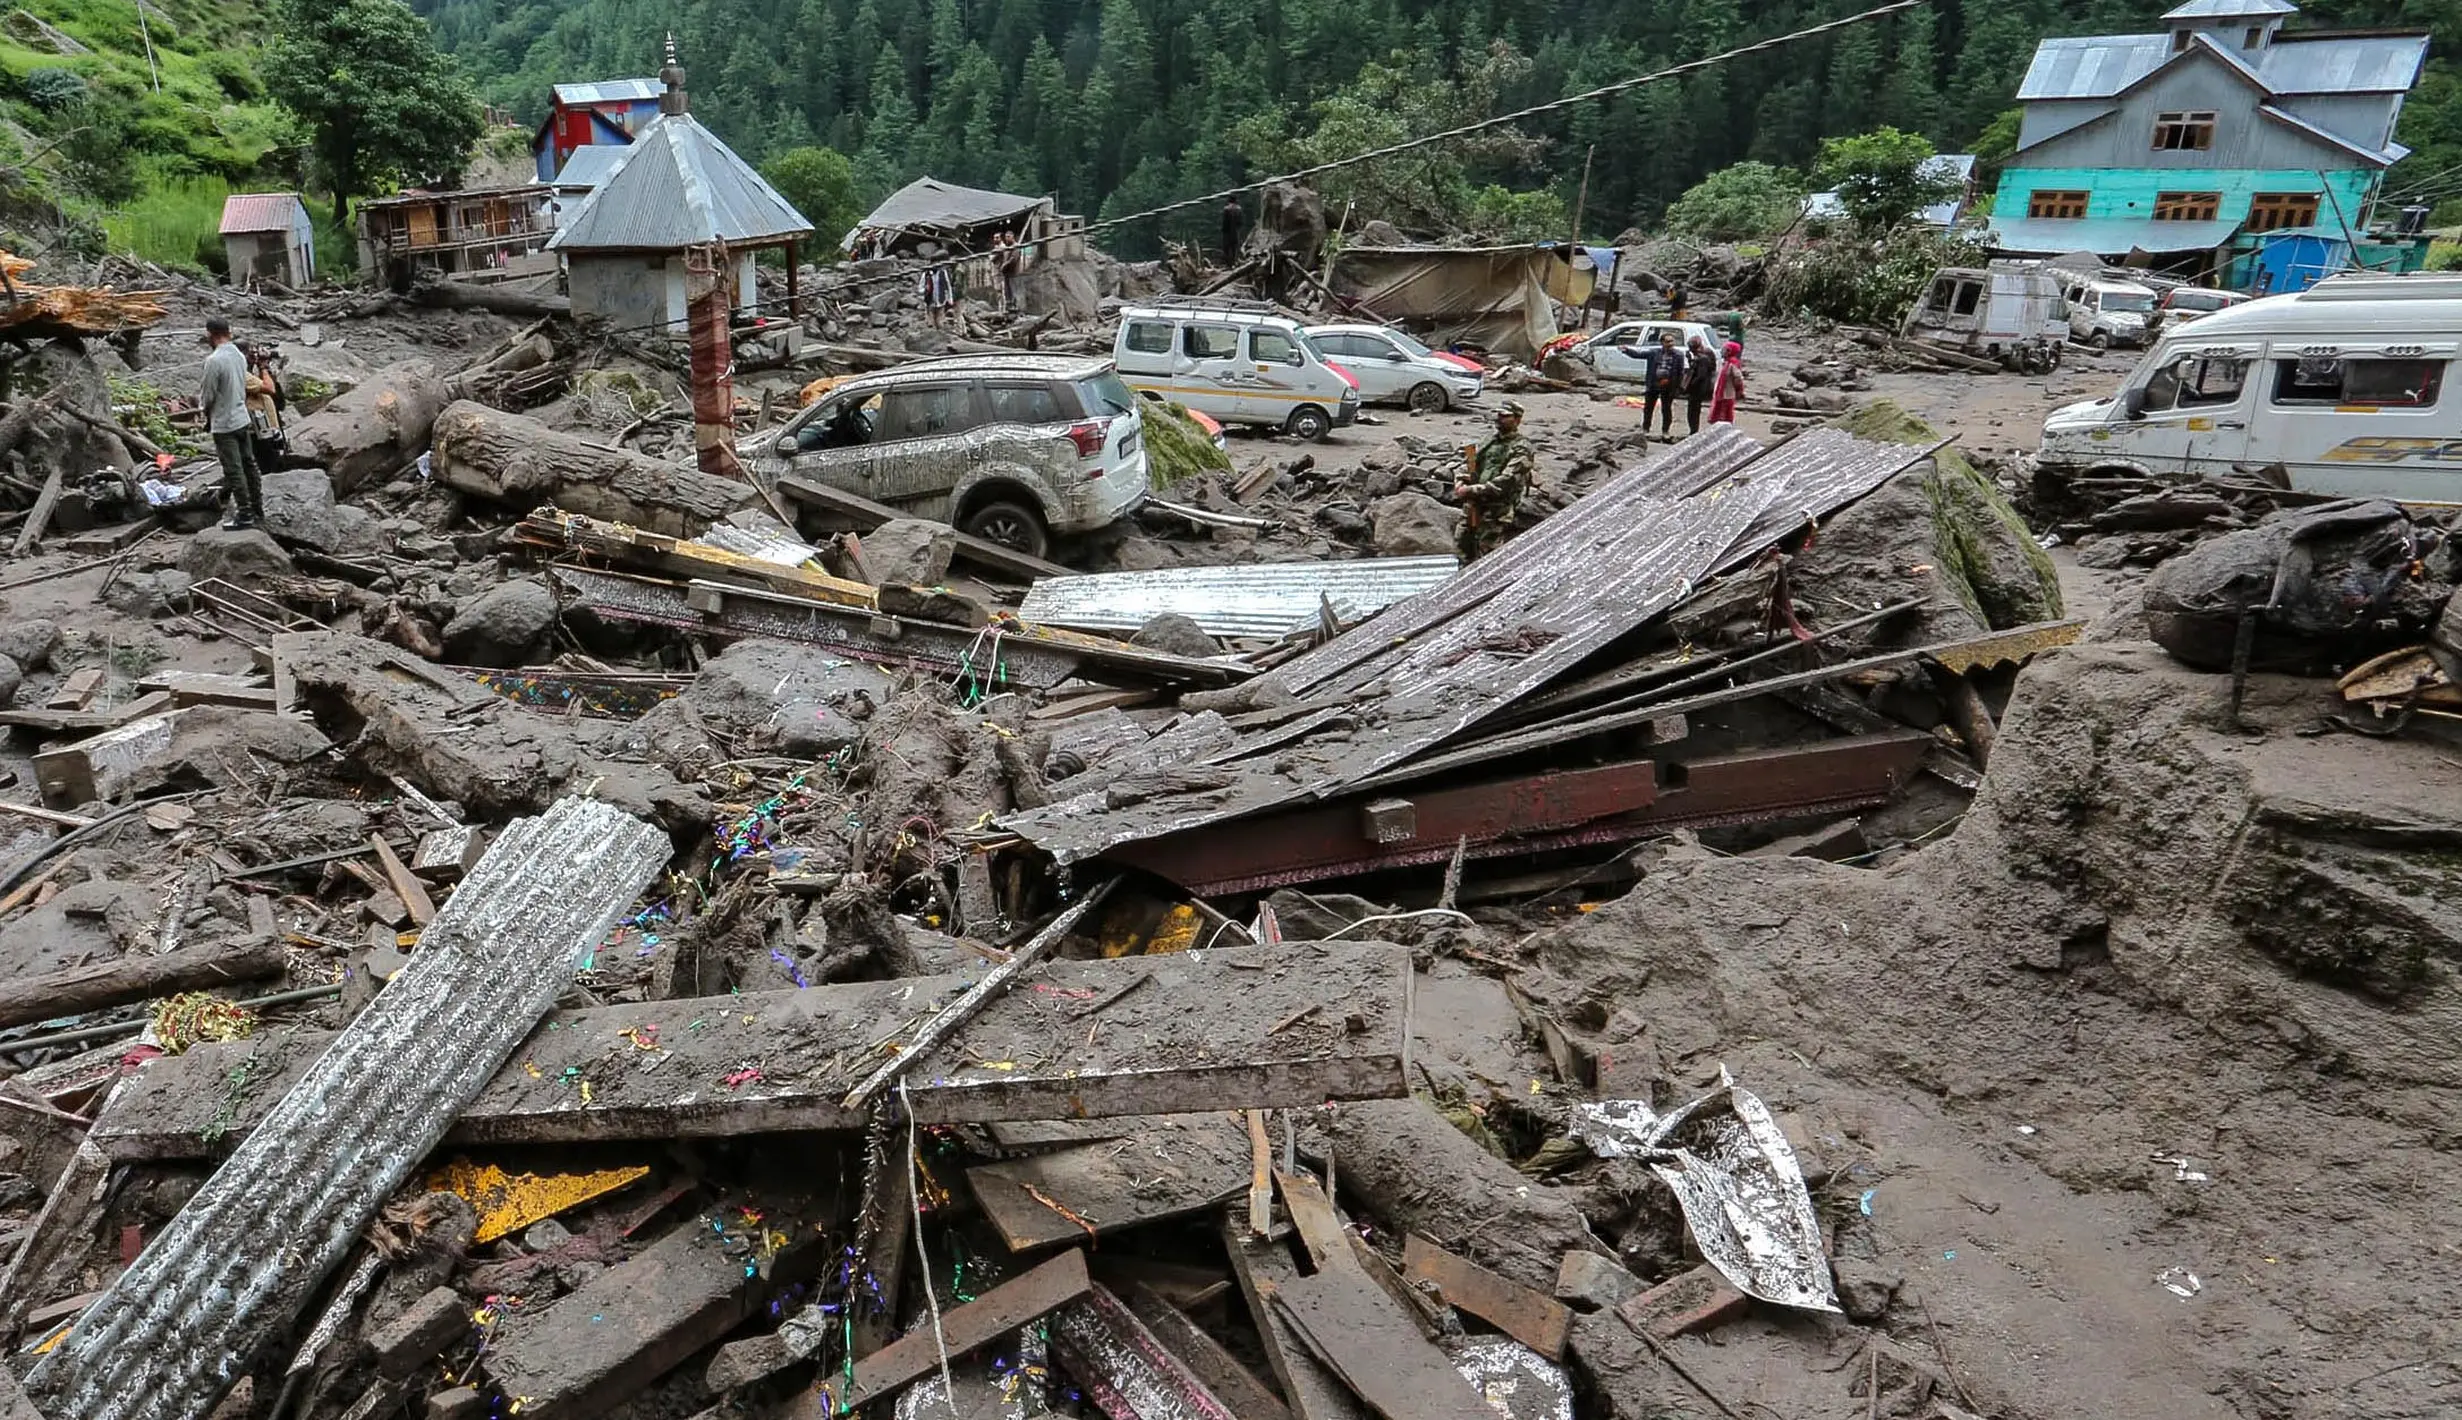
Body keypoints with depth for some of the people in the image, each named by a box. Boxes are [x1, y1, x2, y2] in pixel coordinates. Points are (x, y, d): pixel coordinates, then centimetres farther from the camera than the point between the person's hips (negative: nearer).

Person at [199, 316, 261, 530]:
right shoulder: (240, 356, 3)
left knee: (234, 470, -2)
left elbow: (208, 397, -15)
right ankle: (257, 506, 24)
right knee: (249, 464, 15)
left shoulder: (214, 360, -20)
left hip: (224, 424, -8)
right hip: (242, 418, 8)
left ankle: (245, 514, 3)